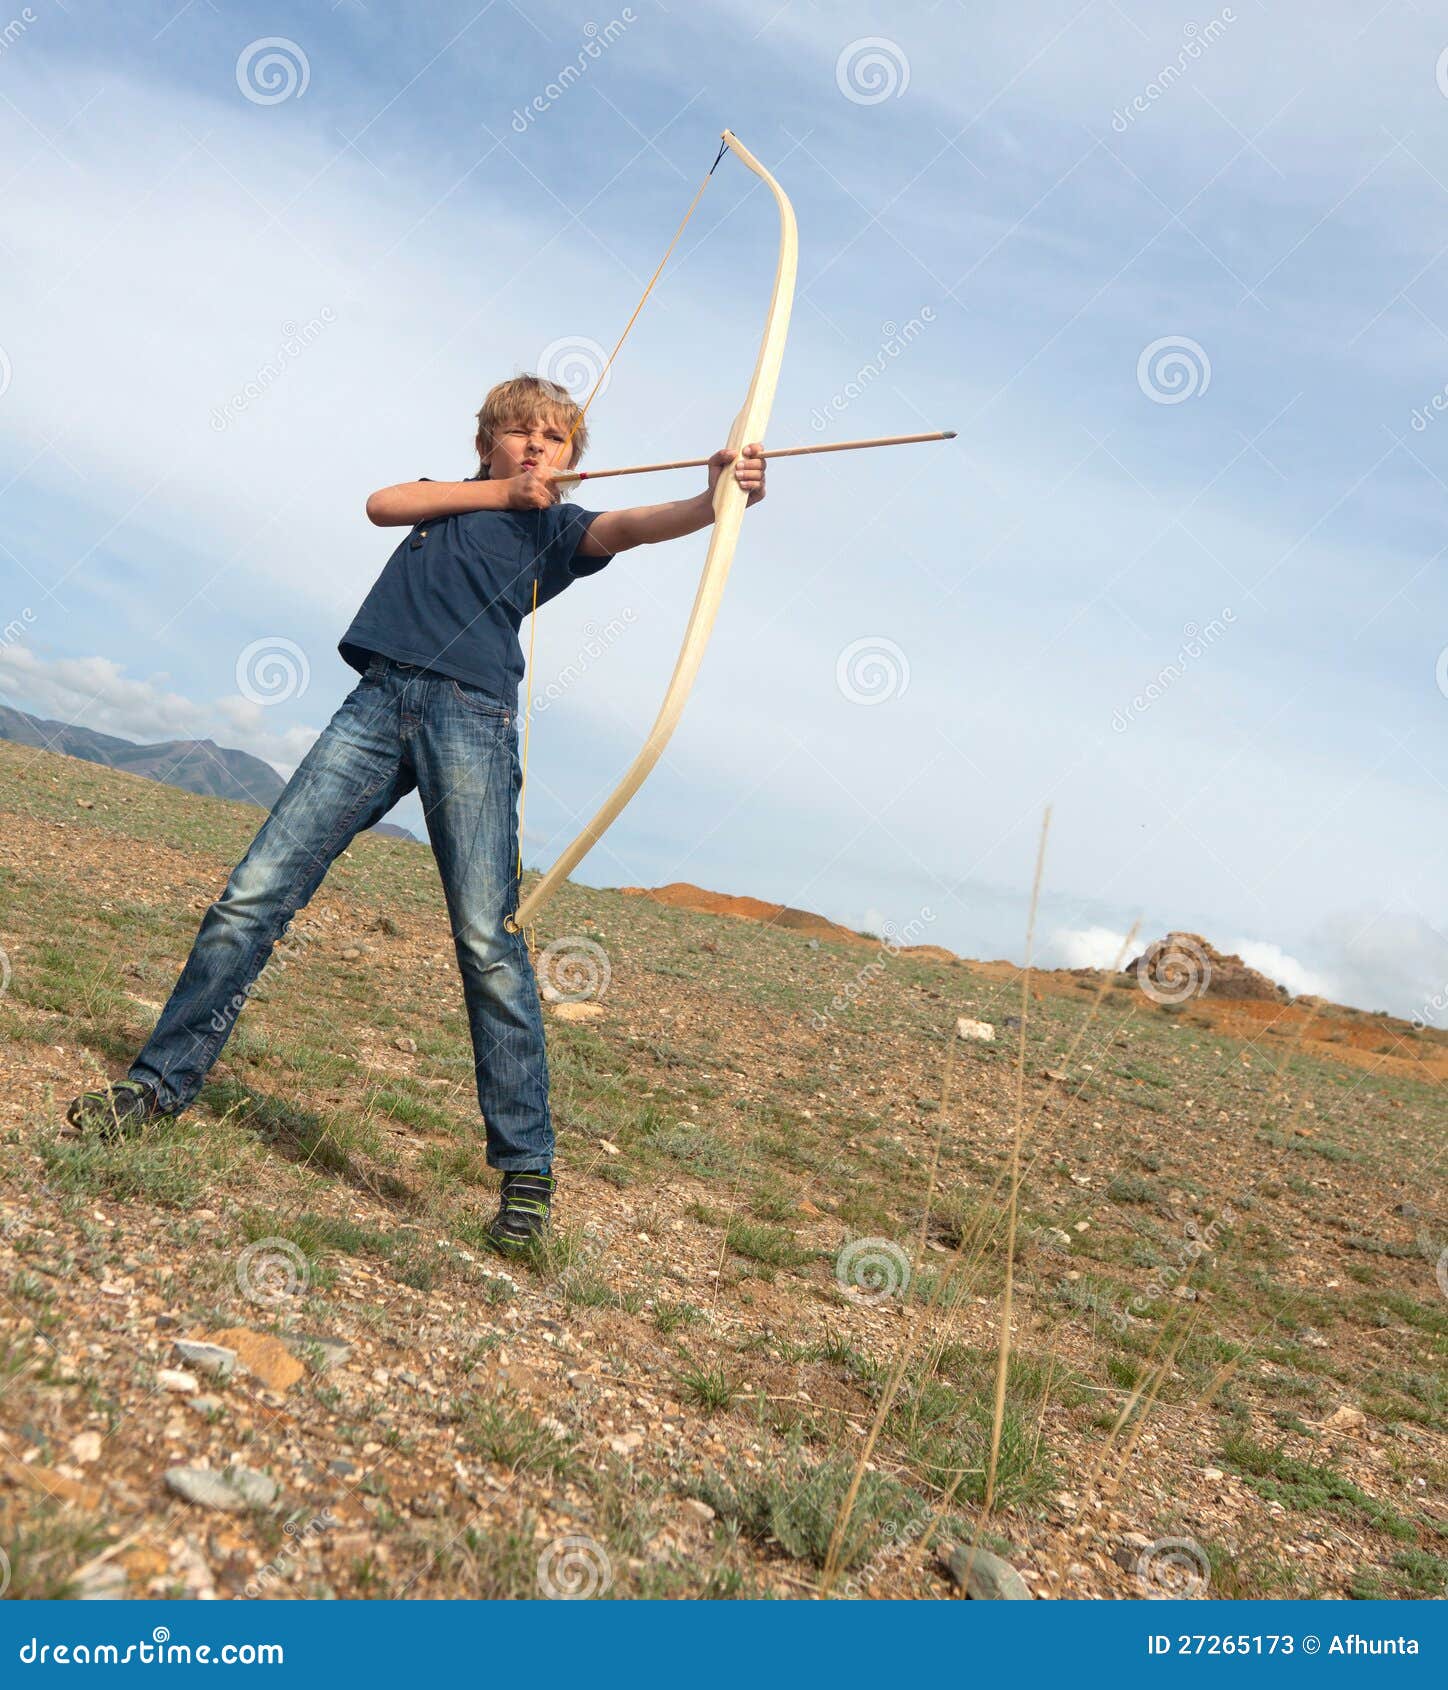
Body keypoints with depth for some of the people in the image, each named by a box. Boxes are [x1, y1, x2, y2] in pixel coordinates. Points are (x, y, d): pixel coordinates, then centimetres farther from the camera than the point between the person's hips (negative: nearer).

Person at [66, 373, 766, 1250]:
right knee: (254, 895, -2)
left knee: (489, 940, -12)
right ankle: (161, 1082, 12)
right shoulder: (448, 496, 26)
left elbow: (624, 527, -6)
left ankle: (527, 1169, -8)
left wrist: (714, 502, -25)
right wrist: (500, 489, 4)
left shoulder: (555, 526, 15)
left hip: (472, 715, -3)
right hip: (379, 700, 3)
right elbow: (381, 504, 6)